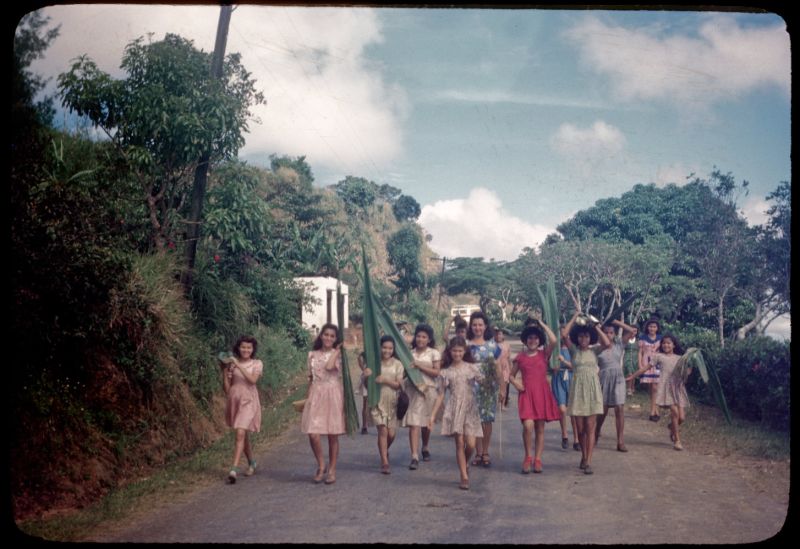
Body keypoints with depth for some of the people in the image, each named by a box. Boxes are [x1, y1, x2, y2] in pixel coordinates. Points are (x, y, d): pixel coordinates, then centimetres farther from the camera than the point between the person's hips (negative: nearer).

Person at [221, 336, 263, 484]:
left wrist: (238, 365, -20)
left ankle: (234, 469, -22)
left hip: (248, 401, -3)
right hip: (234, 400, 3)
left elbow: (253, 379, -18)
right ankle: (251, 463, 34)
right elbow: (226, 388, 6)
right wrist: (225, 372, -8)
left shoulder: (257, 364, 2)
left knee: (240, 433, -18)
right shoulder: (231, 363, 6)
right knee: (243, 435, 15)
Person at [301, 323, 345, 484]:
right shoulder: (312, 354, 10)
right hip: (316, 395, 2)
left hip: (333, 394, -2)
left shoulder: (337, 353, 0)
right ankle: (321, 465, 14)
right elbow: (311, 379, 14)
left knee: (333, 435, 3)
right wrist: (308, 397, 10)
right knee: (313, 434, -9)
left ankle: (332, 470, 16)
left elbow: (329, 367, -21)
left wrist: (336, 350, -8)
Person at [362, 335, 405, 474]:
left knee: (391, 433, 4)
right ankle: (385, 463, -3)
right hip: (377, 401, -2)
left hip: (391, 402, 2)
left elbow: (399, 385, -4)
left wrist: (386, 380, -20)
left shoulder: (397, 364, 2)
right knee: (383, 430, -11)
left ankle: (385, 451, 36)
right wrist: (366, 376, -20)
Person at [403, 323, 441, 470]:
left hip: (428, 389, 0)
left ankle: (425, 448, 38)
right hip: (412, 389, 1)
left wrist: (419, 366, -13)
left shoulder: (434, 353, 2)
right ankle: (414, 456, -12)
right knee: (413, 423, -9)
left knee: (425, 422, 13)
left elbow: (436, 372, -7)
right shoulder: (410, 353, 9)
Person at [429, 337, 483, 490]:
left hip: (470, 408, 0)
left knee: (470, 444, -5)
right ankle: (464, 476, 5)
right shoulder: (445, 372, 6)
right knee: (459, 443, -4)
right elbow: (441, 395, 7)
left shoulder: (472, 368, 6)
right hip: (454, 409, 0)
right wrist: (432, 415, 3)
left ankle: (465, 465, 27)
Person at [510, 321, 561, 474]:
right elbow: (511, 375, 17)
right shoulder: (520, 357, 7)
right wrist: (515, 382, -5)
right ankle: (528, 457, 2)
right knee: (528, 425, -17)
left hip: (542, 393, 1)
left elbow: (553, 340, -14)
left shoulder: (544, 354, 5)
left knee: (540, 428, 5)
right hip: (526, 394, -1)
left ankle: (538, 459, 14)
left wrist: (542, 324, -6)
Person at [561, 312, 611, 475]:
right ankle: (584, 456, 25)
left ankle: (588, 462, -7)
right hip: (577, 390, 1)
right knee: (580, 428, 6)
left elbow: (607, 344, -15)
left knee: (590, 428, -6)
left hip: (592, 391, 0)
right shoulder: (574, 350, 4)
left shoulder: (594, 351, 5)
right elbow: (564, 334, -10)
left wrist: (597, 327, -4)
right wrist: (574, 318, -2)